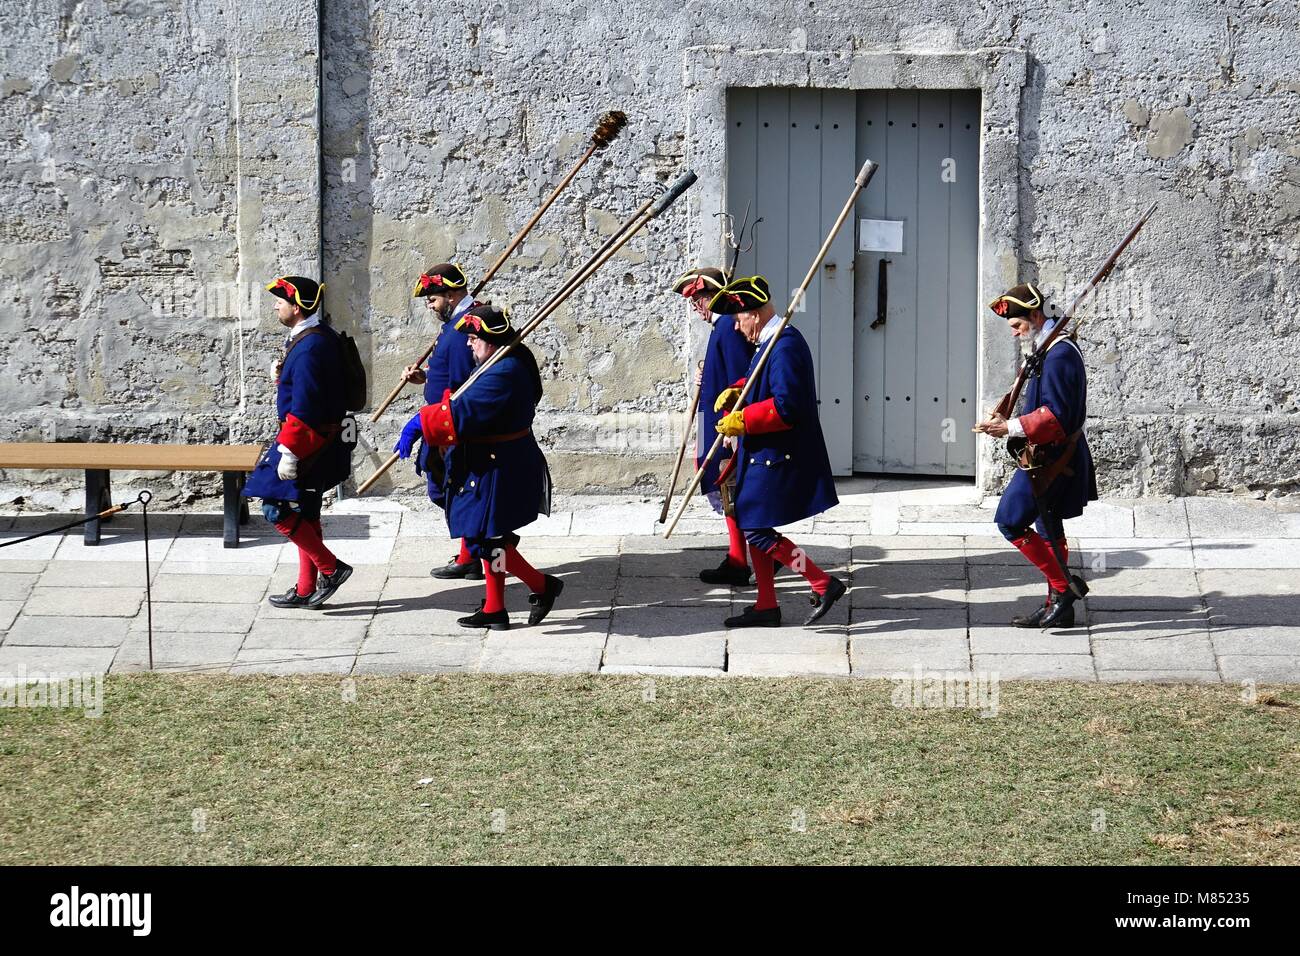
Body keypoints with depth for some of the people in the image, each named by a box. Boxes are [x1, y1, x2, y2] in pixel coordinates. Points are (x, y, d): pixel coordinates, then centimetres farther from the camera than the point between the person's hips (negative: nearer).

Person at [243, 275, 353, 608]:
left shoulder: (309, 347, -23)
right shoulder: (321, 336, 9)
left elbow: (303, 405, -26)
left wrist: (288, 452, -25)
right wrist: (284, 377, 6)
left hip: (306, 441, -10)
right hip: (323, 441, 10)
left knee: (276, 508, -6)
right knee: (305, 513, 15)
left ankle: (330, 568, -3)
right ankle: (306, 590, 21)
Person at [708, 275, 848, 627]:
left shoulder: (784, 347, -21)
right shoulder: (772, 342, 12)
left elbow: (786, 406, -28)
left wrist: (742, 421, -22)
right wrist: (736, 391, 8)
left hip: (776, 459, -11)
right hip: (765, 456, 11)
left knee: (757, 530, -9)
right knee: (753, 526, 14)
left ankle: (824, 584, -7)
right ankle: (766, 606, 21)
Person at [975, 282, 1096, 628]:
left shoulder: (1059, 355, -19)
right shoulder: (1050, 349, 13)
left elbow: (1054, 416, -25)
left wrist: (1010, 428, -25)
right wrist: (1009, 422, 11)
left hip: (1049, 458, -11)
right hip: (1051, 457, 11)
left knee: (1011, 520, -11)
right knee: (1048, 529, 14)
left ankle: (1065, 585, -9)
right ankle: (1058, 606, 19)